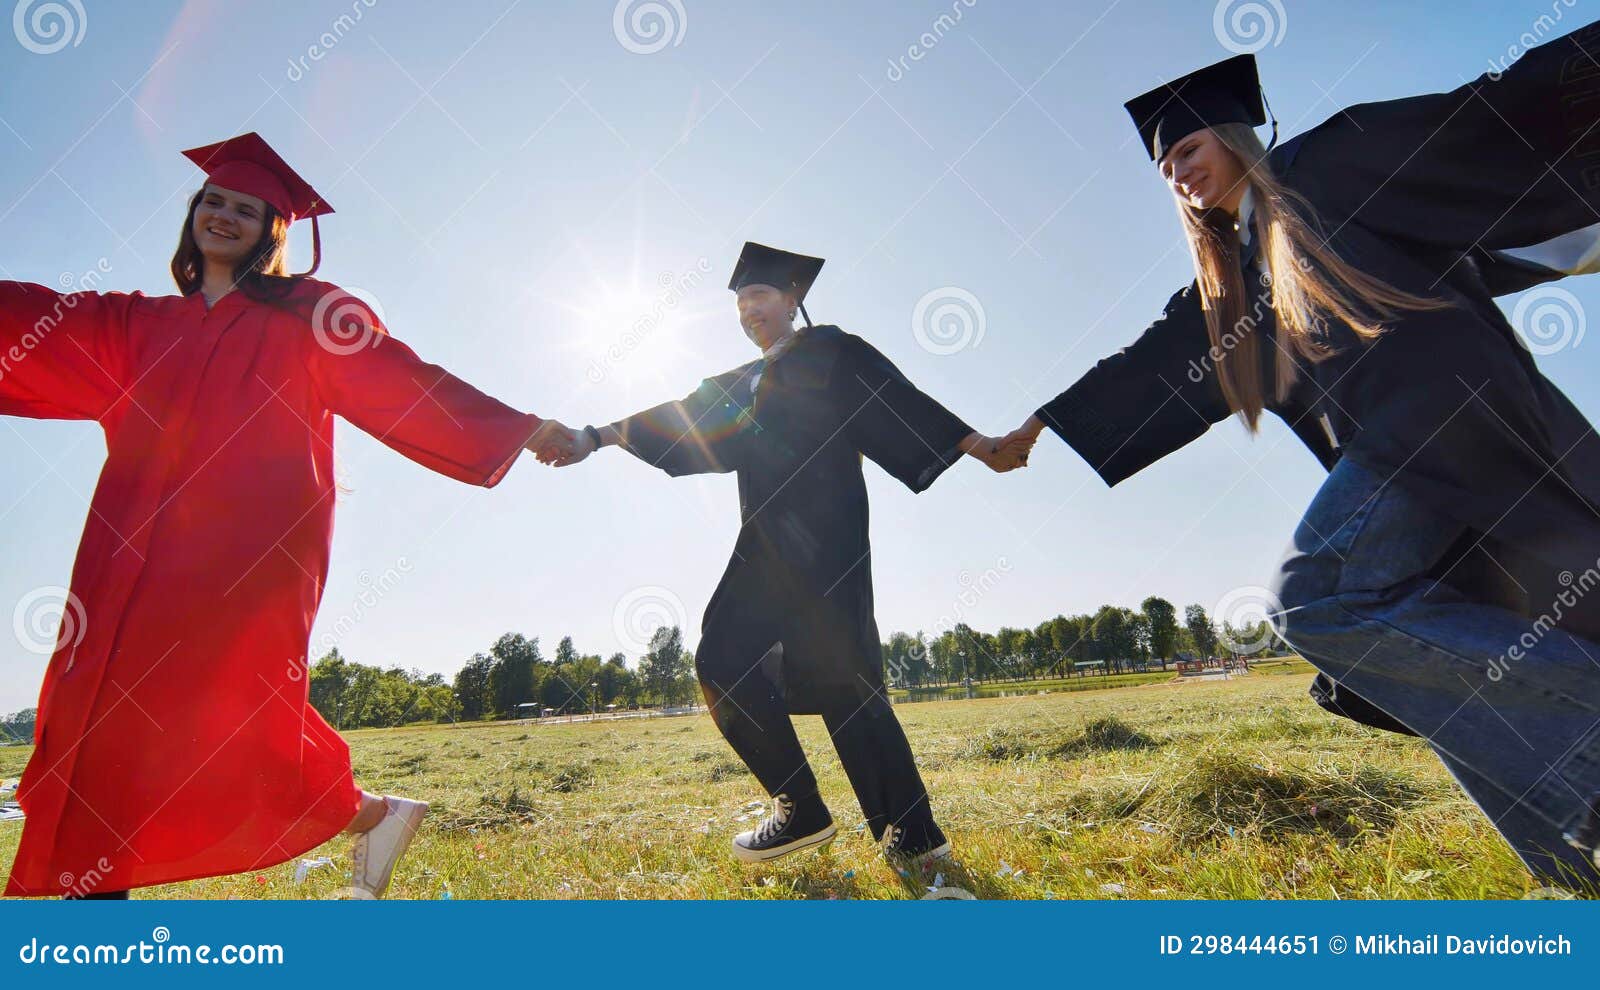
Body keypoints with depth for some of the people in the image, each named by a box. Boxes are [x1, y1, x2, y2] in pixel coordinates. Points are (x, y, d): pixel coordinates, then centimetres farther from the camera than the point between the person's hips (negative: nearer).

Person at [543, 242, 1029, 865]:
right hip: (766, 545, 7)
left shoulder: (833, 352, 9)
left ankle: (911, 829, -8)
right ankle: (800, 809, 5)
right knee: (722, 661, -1)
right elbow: (676, 421, 20)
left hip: (824, 538, -7)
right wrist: (596, 437, 12)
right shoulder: (740, 384, 26)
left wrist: (977, 446, -12)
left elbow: (900, 401, -2)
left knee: (835, 671, -16)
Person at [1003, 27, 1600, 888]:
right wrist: (1042, 424, 29)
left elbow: (1486, 114, 0)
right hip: (1389, 441, 7)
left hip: (1443, 402, -7)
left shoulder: (1334, 159, 9)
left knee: (1314, 597, -20)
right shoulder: (1228, 272, 25)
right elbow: (1147, 365, 27)